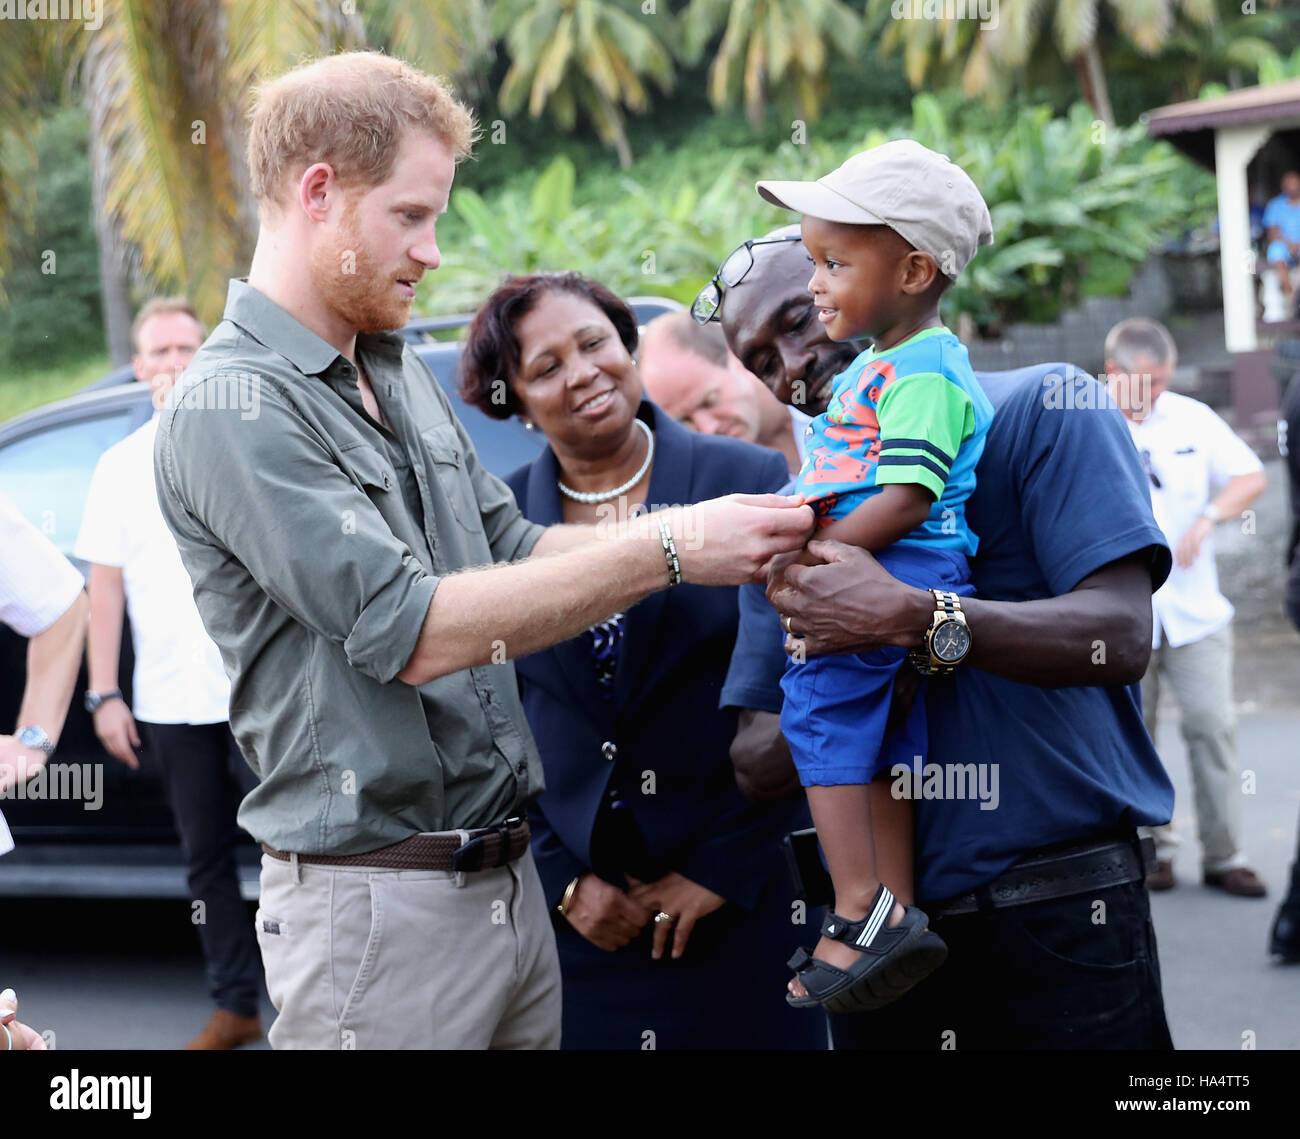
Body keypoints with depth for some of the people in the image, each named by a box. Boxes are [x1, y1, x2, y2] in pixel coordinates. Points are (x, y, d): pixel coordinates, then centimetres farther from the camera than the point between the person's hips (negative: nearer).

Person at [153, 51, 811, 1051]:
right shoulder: (233, 408, -15)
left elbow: (513, 548, 16)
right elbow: (410, 630, -22)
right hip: (379, 900, -8)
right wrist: (669, 550, -20)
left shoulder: (401, 375, 13)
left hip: (510, 882, 8)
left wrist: (717, 533, 0)